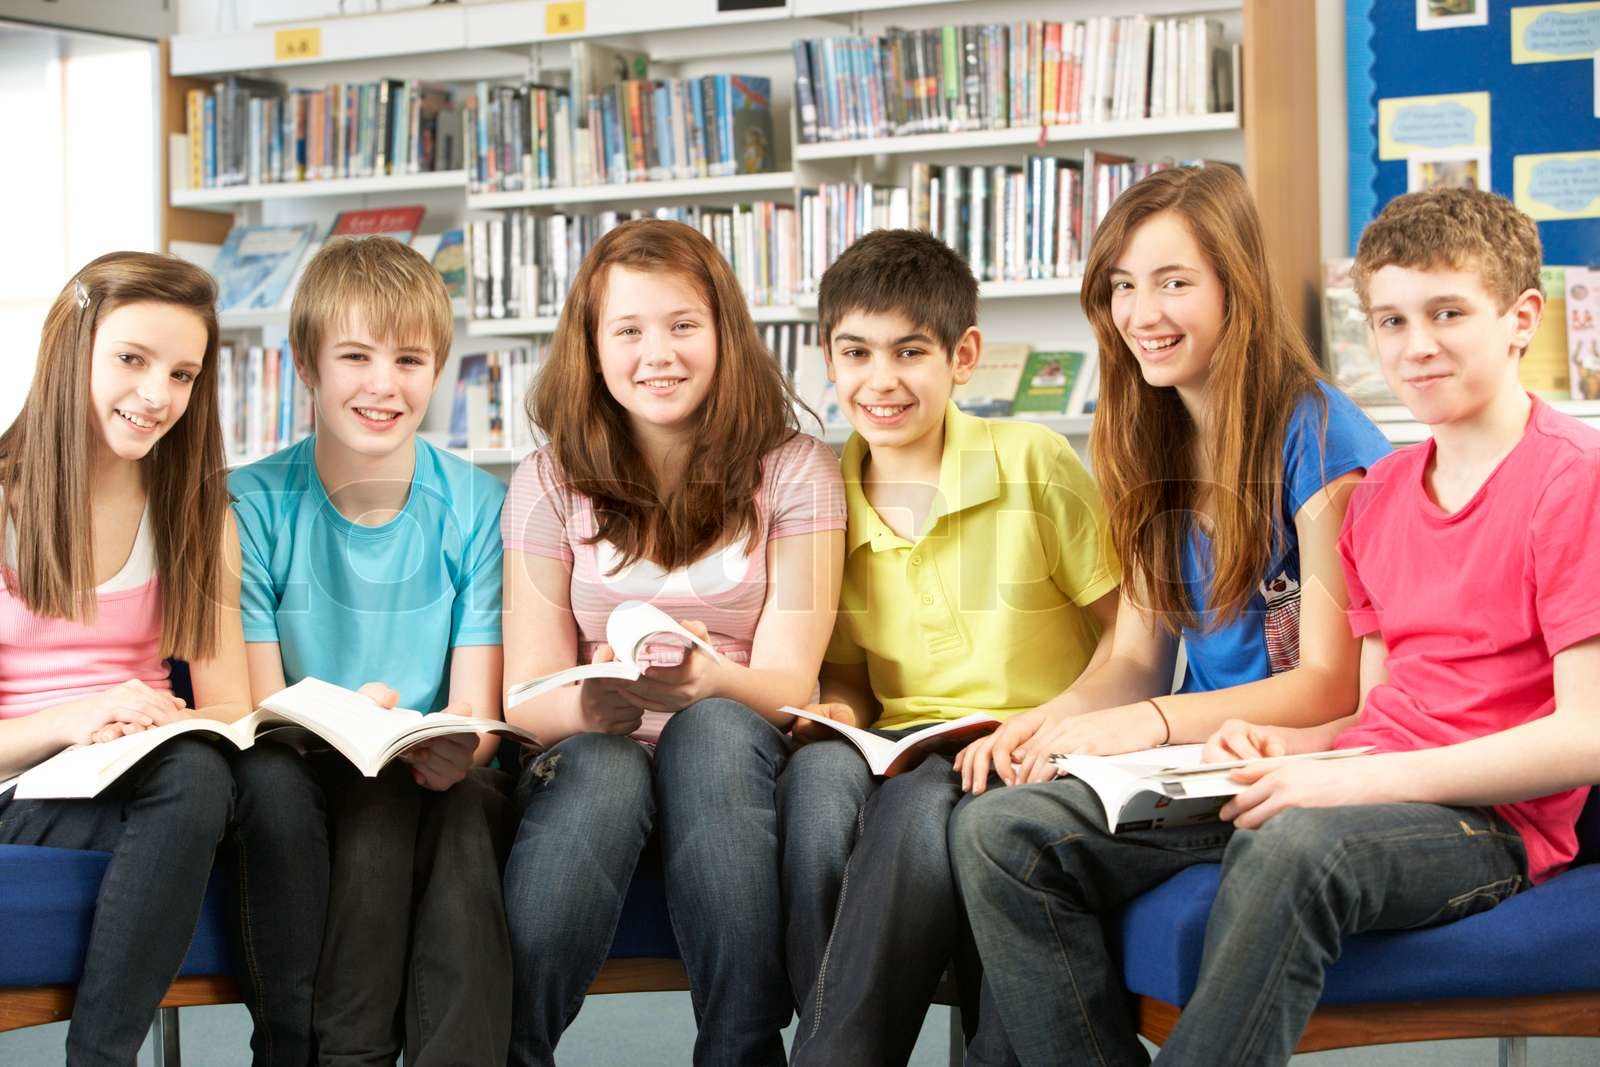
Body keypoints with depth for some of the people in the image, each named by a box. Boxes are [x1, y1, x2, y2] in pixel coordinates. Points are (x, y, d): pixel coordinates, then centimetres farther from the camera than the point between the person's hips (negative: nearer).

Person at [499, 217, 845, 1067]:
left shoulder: (792, 471, 2)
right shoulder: (550, 484, 4)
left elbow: (787, 684, -8)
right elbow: (526, 694, -3)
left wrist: (713, 683, -33)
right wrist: (592, 705, -28)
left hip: (738, 766, 0)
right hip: (590, 756, 0)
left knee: (713, 729, -34)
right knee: (603, 771, -34)